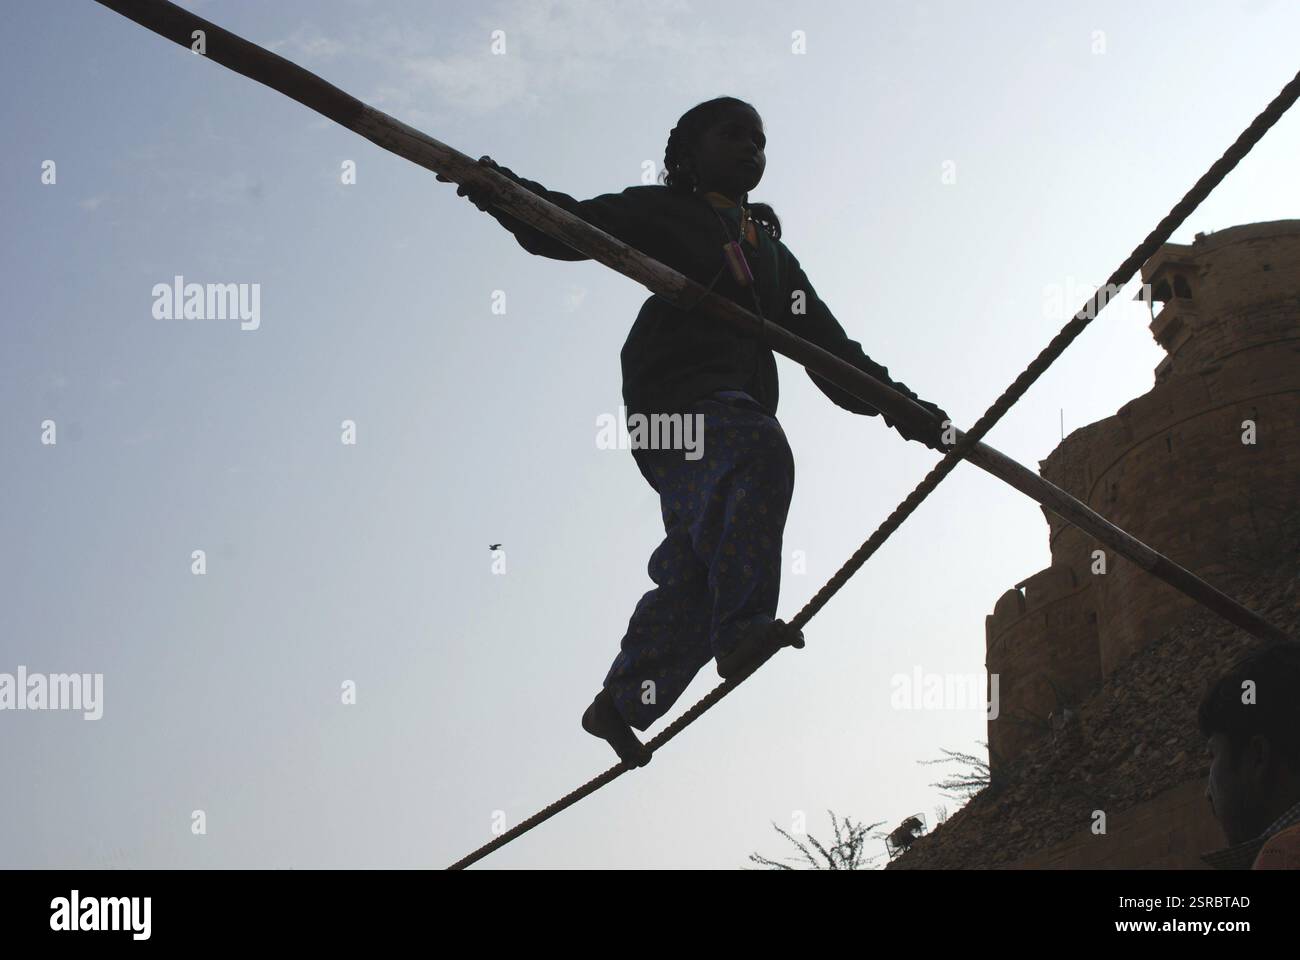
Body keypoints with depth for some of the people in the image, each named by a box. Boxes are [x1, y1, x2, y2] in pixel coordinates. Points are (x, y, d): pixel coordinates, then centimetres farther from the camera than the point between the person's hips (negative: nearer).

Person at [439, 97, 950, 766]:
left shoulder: (772, 253, 32)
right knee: (757, 455, -36)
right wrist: (496, 188, -17)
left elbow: (830, 348, 29)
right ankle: (743, 626, -43)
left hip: (738, 405, 6)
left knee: (694, 572, -4)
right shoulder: (665, 214, 14)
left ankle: (620, 704, 6)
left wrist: (903, 407, 19)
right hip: (676, 392, -6)